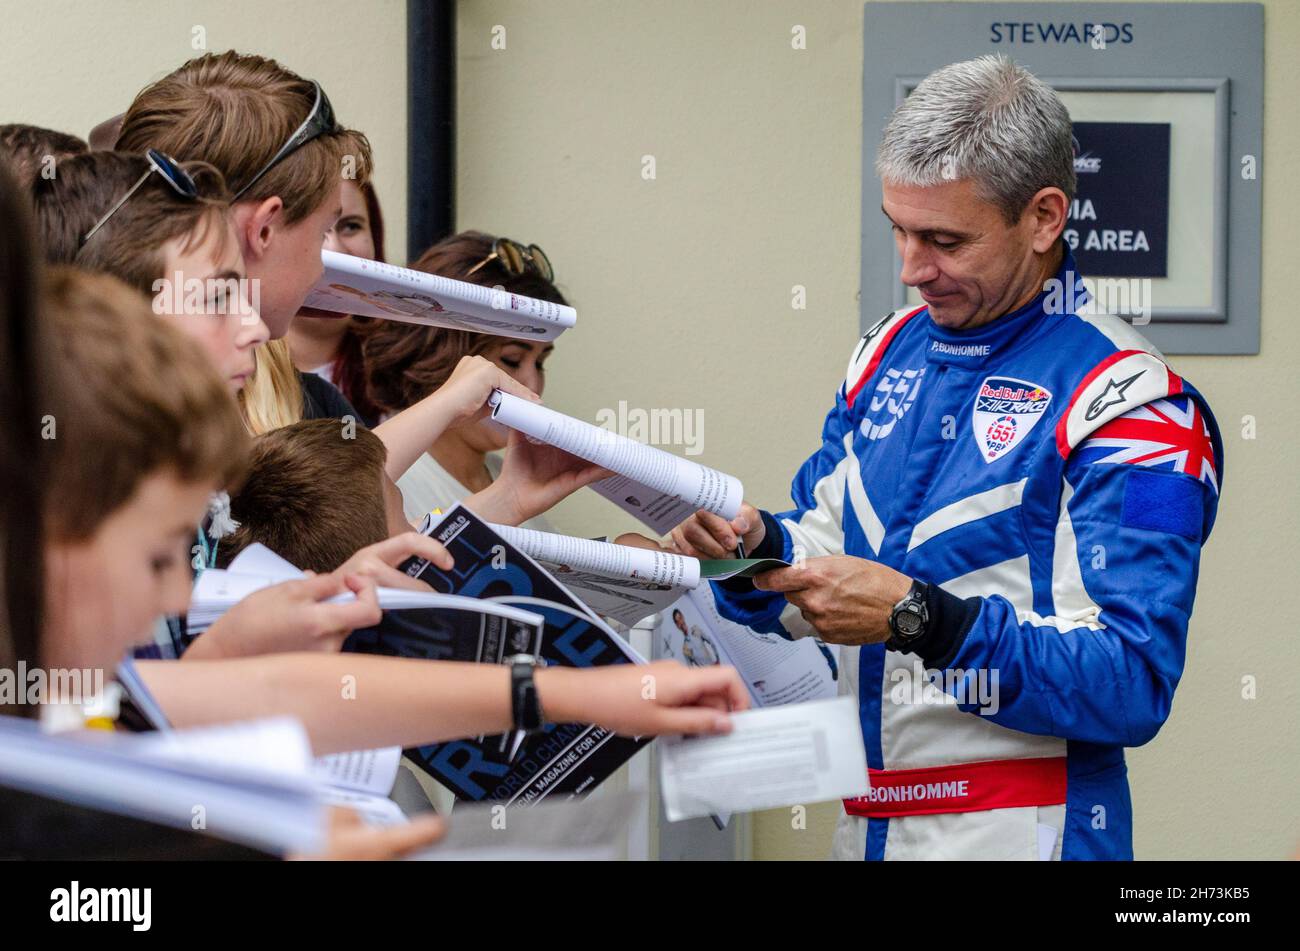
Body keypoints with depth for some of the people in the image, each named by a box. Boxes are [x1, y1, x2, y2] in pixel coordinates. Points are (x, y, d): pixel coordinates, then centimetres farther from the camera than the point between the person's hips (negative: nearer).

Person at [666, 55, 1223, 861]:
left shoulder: (1125, 401, -14)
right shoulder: (893, 352, 8)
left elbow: (1132, 682, -20)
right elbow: (822, 552, 14)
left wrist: (919, 617, -27)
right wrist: (757, 548, -8)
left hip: (1023, 831, -6)